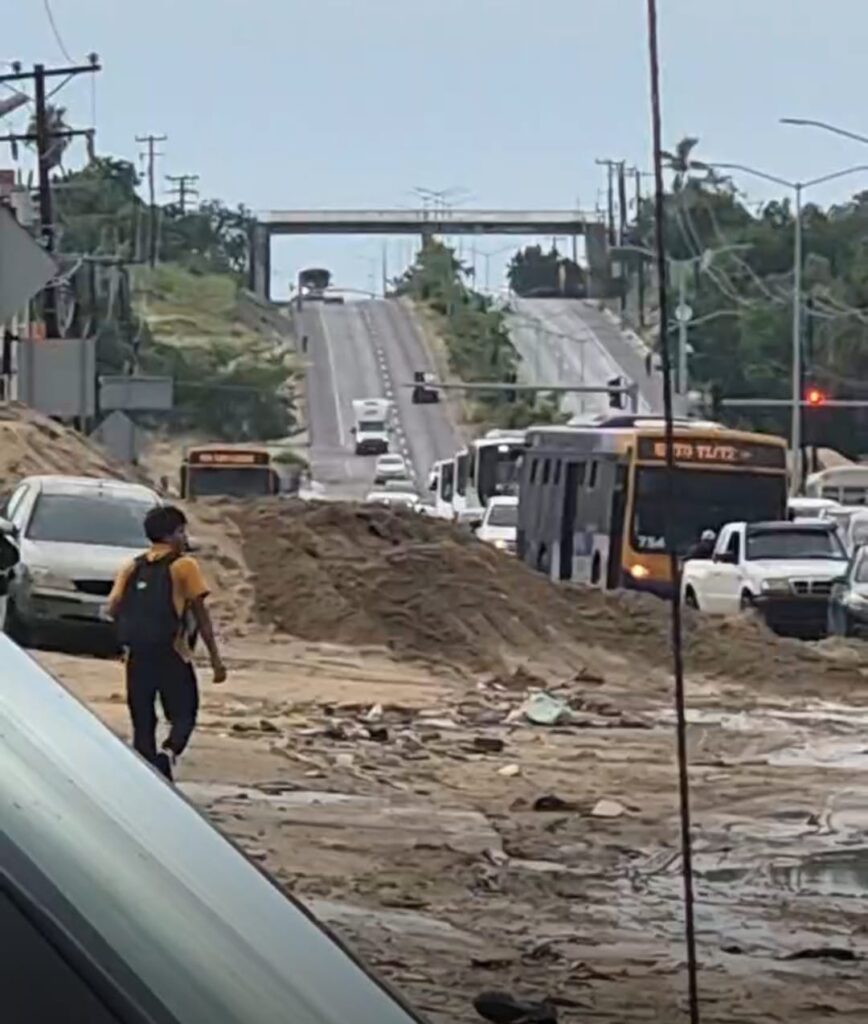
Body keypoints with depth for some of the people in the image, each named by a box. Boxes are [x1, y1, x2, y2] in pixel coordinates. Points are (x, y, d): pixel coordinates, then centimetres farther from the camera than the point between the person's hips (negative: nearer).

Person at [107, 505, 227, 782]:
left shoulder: (133, 567, 11)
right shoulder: (184, 566, -3)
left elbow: (113, 608, 2)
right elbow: (200, 614, -6)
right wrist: (215, 658, -4)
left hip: (136, 655, 4)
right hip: (171, 654, -4)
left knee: (143, 722, 10)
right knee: (184, 716, 4)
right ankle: (168, 754, -25)